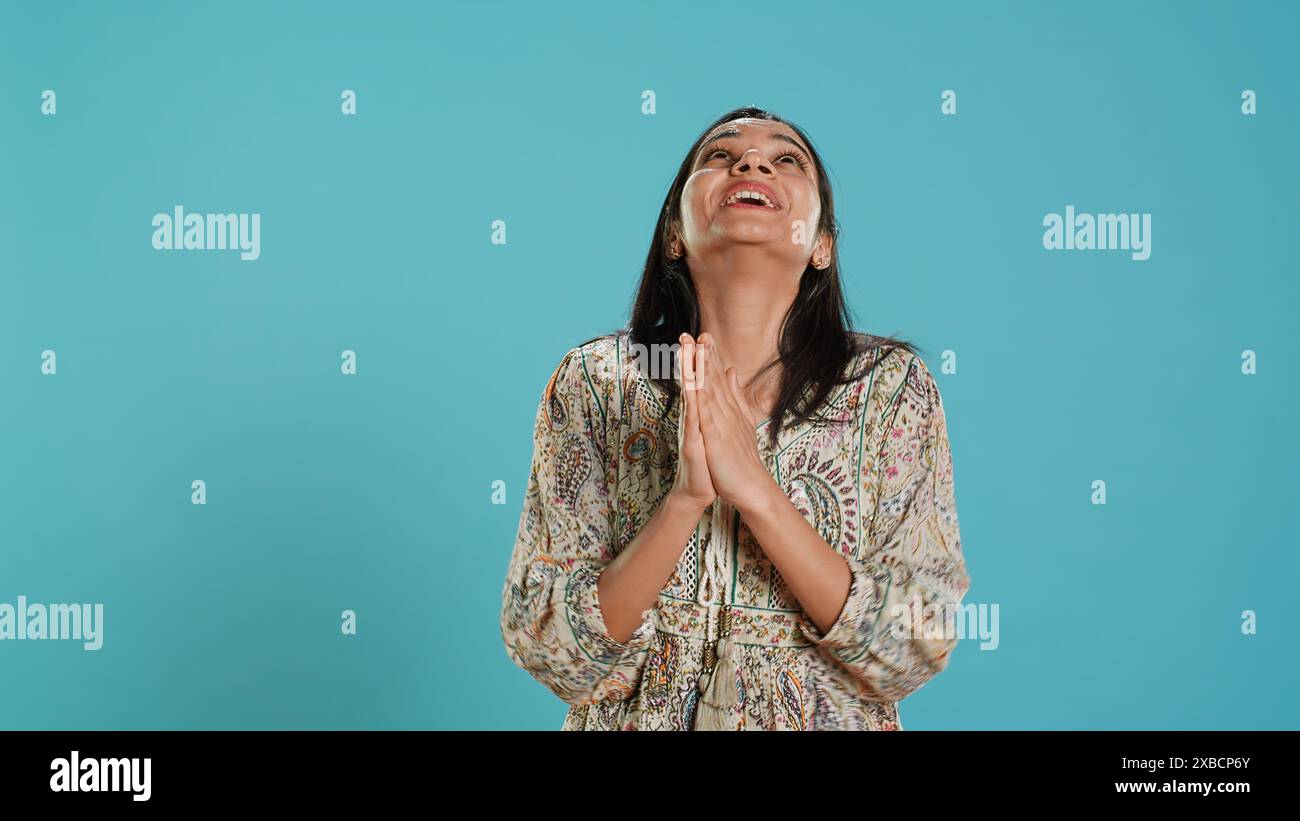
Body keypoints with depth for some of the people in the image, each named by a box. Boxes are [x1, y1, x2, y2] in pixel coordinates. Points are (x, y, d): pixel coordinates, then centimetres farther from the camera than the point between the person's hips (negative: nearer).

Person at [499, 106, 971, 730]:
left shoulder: (890, 386, -12)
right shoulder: (593, 381, -12)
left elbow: (920, 650, -16)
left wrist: (756, 489, -27)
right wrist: (686, 497, -28)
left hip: (826, 718, 0)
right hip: (637, 716, 0)